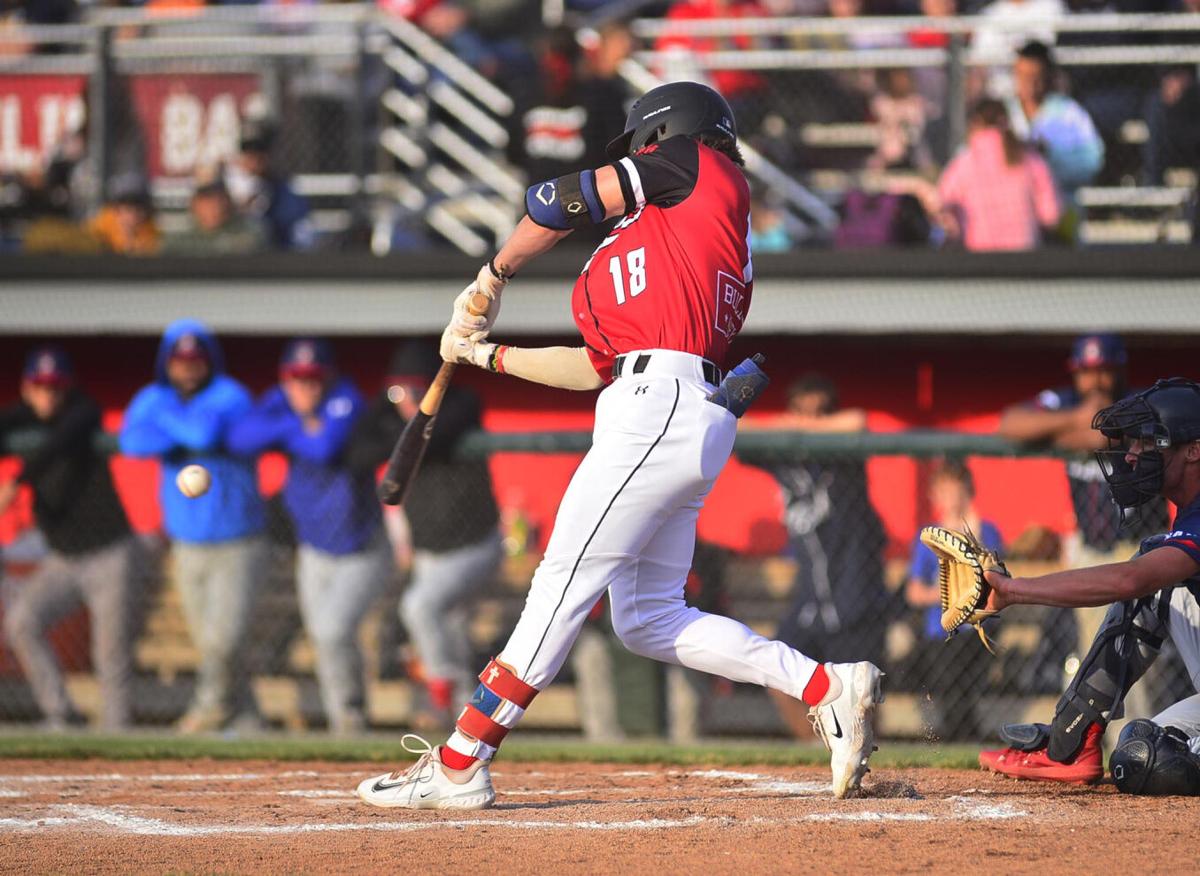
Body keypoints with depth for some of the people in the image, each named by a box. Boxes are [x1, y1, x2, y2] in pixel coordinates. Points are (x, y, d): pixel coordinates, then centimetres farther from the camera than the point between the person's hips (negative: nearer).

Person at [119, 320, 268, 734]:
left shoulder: (231, 397, -12)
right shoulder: (154, 399, 3)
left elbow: (205, 433, -32)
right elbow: (132, 442, -17)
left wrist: (166, 419, -12)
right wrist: (190, 436, -25)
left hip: (237, 547, -5)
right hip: (188, 548, 5)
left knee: (222, 640, -16)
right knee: (207, 644, 7)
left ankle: (213, 702, 11)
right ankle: (245, 720, 22)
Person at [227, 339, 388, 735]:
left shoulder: (346, 401, -21)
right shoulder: (280, 401, -5)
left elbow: (325, 448, -38)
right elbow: (240, 438, -21)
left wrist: (284, 433, -20)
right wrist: (299, 426, -30)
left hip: (362, 554, -6)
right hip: (314, 553, 6)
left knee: (334, 629, -22)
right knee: (323, 640, 11)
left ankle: (350, 714, -1)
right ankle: (343, 731, 26)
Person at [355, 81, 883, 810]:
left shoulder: (703, 168, 7)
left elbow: (563, 201, 5)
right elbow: (594, 366, 28)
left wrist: (492, 279, 18)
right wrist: (486, 354, 33)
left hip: (659, 406, -10)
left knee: (563, 584, -9)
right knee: (648, 619, 9)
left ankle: (458, 765, -10)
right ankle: (827, 688, 6)